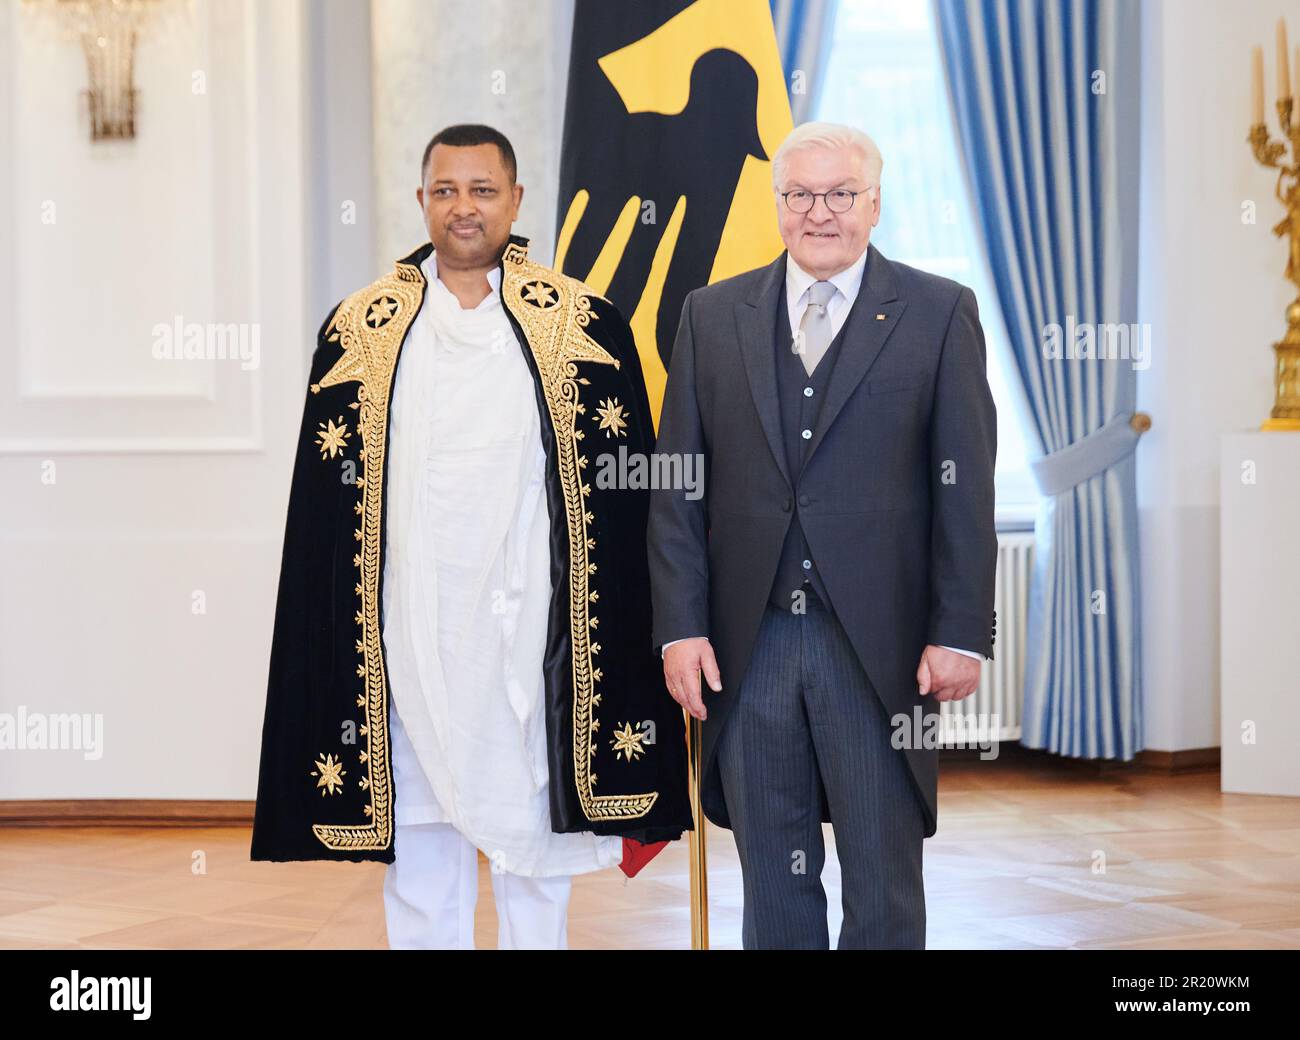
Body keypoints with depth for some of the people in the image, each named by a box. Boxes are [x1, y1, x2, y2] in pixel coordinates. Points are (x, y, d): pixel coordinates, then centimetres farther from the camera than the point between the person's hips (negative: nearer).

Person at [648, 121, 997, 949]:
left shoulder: (939, 313, 2)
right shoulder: (713, 315, 8)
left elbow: (966, 486, -2)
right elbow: (678, 484, 6)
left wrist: (962, 632, -8)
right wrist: (680, 626, -2)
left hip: (878, 645, -2)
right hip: (749, 642, 2)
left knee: (883, 875, 6)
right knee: (772, 874, 10)